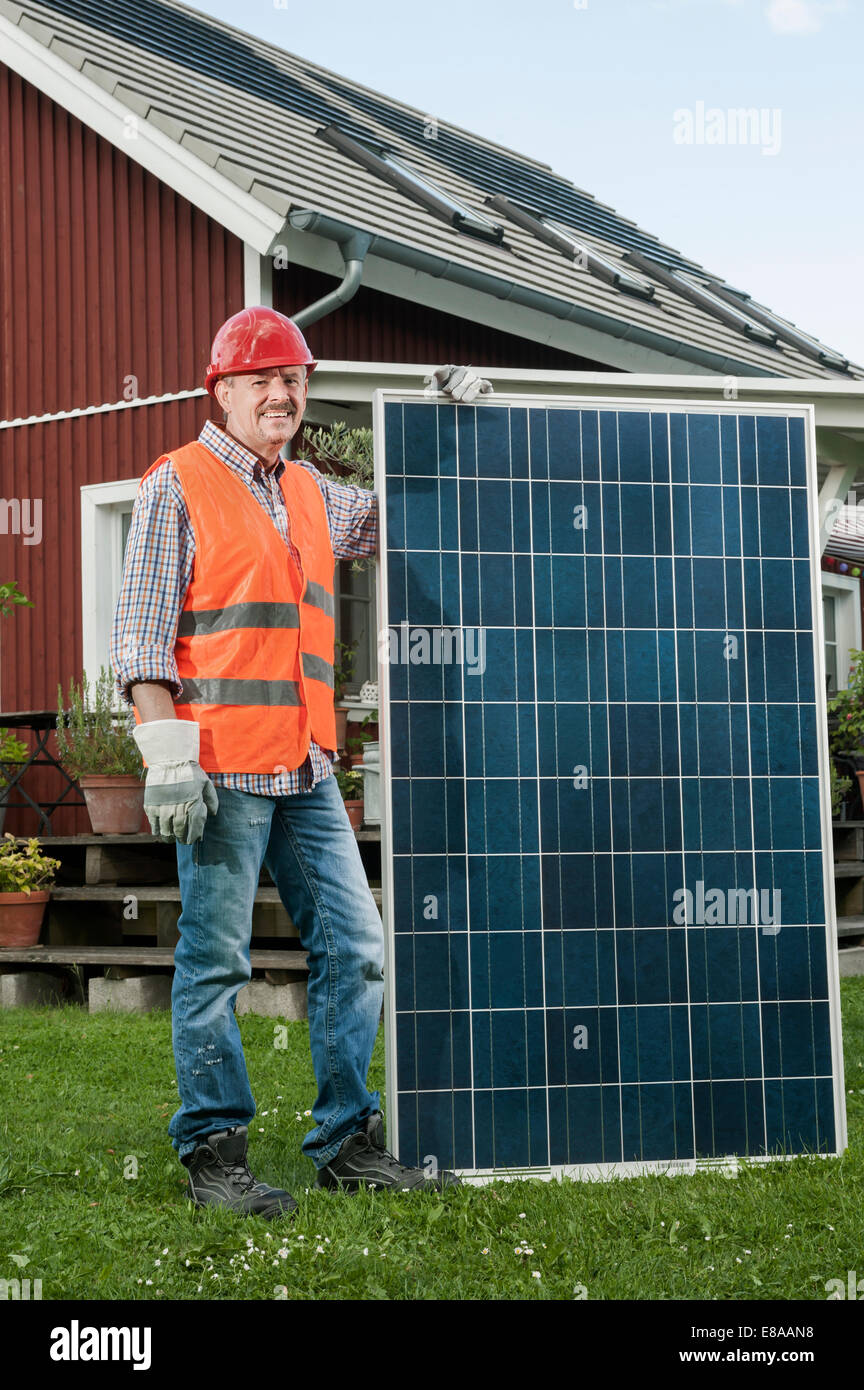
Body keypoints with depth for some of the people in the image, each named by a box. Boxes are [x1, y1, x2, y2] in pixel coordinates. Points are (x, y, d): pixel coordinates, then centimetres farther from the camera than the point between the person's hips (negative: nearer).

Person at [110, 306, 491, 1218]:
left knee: (353, 946, 6)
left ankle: (347, 1144, 14)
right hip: (220, 766, -7)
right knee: (214, 960, -2)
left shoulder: (310, 494, 18)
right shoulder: (177, 485, 0)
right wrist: (167, 756, -15)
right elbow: (141, 632, -6)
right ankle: (213, 1154, 7)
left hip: (305, 768, 7)